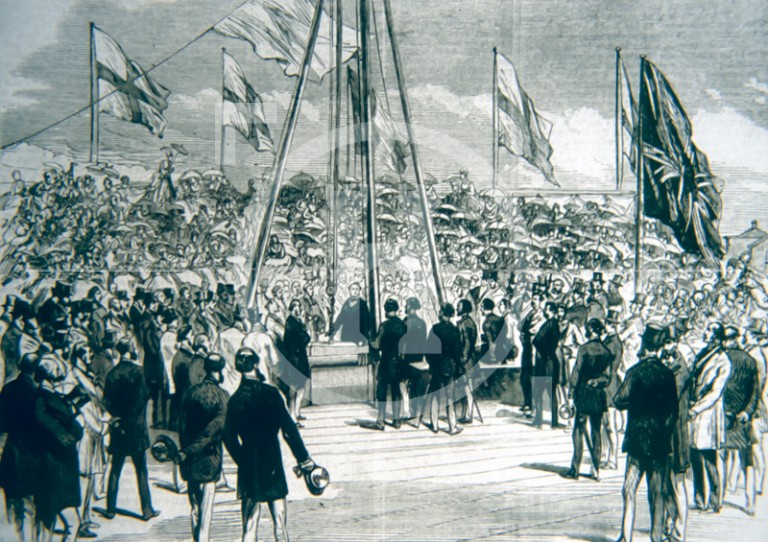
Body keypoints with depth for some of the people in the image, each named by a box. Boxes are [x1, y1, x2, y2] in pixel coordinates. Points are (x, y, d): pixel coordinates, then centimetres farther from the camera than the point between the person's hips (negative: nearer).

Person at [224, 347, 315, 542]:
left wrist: (242, 459, 12)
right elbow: (288, 429, -9)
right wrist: (304, 458, -2)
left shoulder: (235, 399, -5)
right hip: (273, 464, -1)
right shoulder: (271, 393, -10)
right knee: (280, 519, 9)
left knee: (250, 520, 7)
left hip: (249, 467, 1)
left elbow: (229, 437, -2)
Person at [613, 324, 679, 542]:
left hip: (639, 438, -4)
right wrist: (666, 432, 14)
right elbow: (673, 410, 5)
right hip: (661, 440, 4)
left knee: (629, 489, -2)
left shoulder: (637, 371, -9)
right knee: (657, 492, 10)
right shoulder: (668, 374, 3)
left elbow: (619, 400, -12)